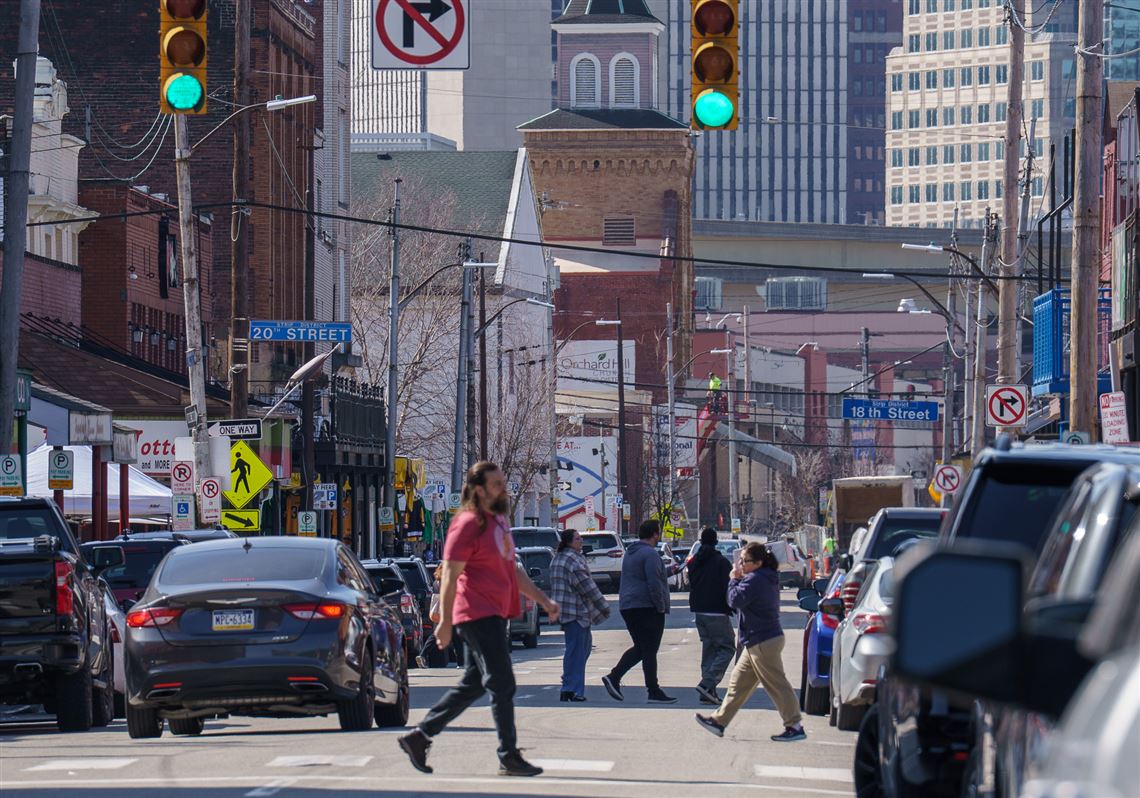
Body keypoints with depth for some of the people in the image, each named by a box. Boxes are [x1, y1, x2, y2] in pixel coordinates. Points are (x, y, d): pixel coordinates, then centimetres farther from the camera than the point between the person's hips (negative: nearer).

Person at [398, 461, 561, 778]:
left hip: (496, 616, 10)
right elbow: (450, 575, -15)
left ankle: (419, 737, 19)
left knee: (472, 686, 12)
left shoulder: (499, 522, 18)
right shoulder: (468, 525, -11)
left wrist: (543, 600, 20)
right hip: (478, 617, -10)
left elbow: (512, 571, 26)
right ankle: (509, 758, -5)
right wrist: (445, 621, -19)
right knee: (502, 685, -9)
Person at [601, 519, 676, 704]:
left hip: (627, 606, 9)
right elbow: (654, 583, -21)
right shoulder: (650, 554, -14)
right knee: (649, 650, -5)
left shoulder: (630, 553, 17)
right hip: (647, 607, -9)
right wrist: (661, 606, -14)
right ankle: (654, 692, -2)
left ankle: (614, 677, 3)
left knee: (640, 648, 16)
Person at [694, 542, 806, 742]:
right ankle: (720, 720, 19)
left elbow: (735, 600, -21)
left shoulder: (755, 580, -17)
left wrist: (735, 579, -6)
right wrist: (739, 579, 7)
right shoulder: (767, 579, 14)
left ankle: (795, 727, -3)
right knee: (738, 682, 14)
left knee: (776, 684, -6)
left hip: (763, 642, -11)